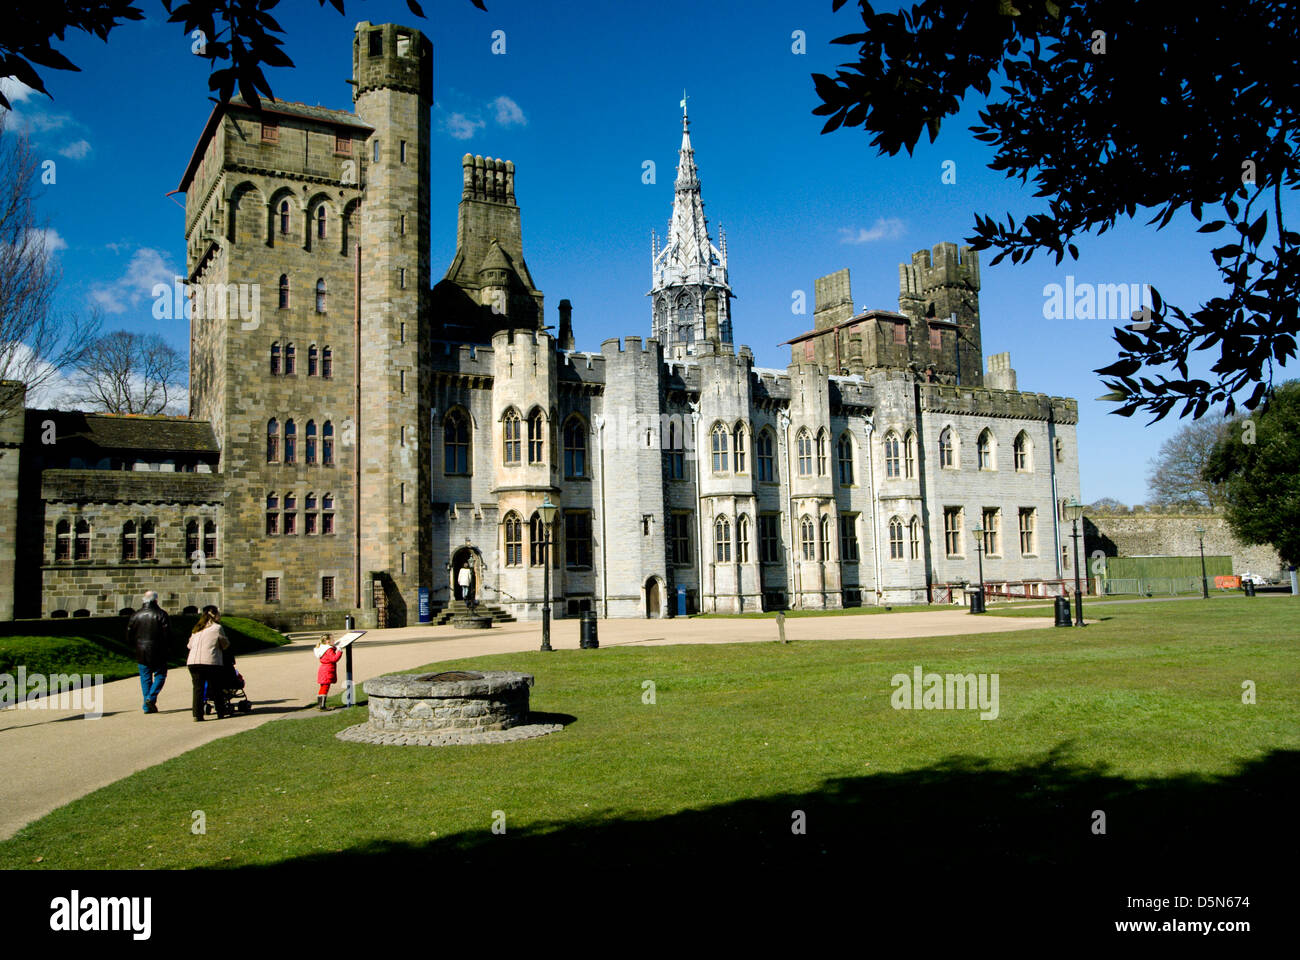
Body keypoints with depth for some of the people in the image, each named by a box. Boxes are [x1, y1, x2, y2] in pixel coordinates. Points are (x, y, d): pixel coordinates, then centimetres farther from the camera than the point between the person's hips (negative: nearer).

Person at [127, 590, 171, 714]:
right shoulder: (161, 614, -8)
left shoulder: (136, 615, 4)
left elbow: (129, 635, 8)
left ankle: (147, 706, 9)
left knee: (145, 678, 10)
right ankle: (151, 697, -10)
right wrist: (166, 645, 5)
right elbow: (167, 634, -12)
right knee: (160, 675, 9)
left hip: (141, 653, 4)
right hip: (158, 653, -4)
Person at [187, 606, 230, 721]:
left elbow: (190, 645, 20)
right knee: (216, 688, 8)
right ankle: (221, 712, 17)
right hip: (211, 661, -5)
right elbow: (225, 644, 8)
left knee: (198, 688, 6)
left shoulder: (196, 629, 17)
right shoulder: (217, 628, 0)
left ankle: (197, 714, 0)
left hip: (193, 662, 5)